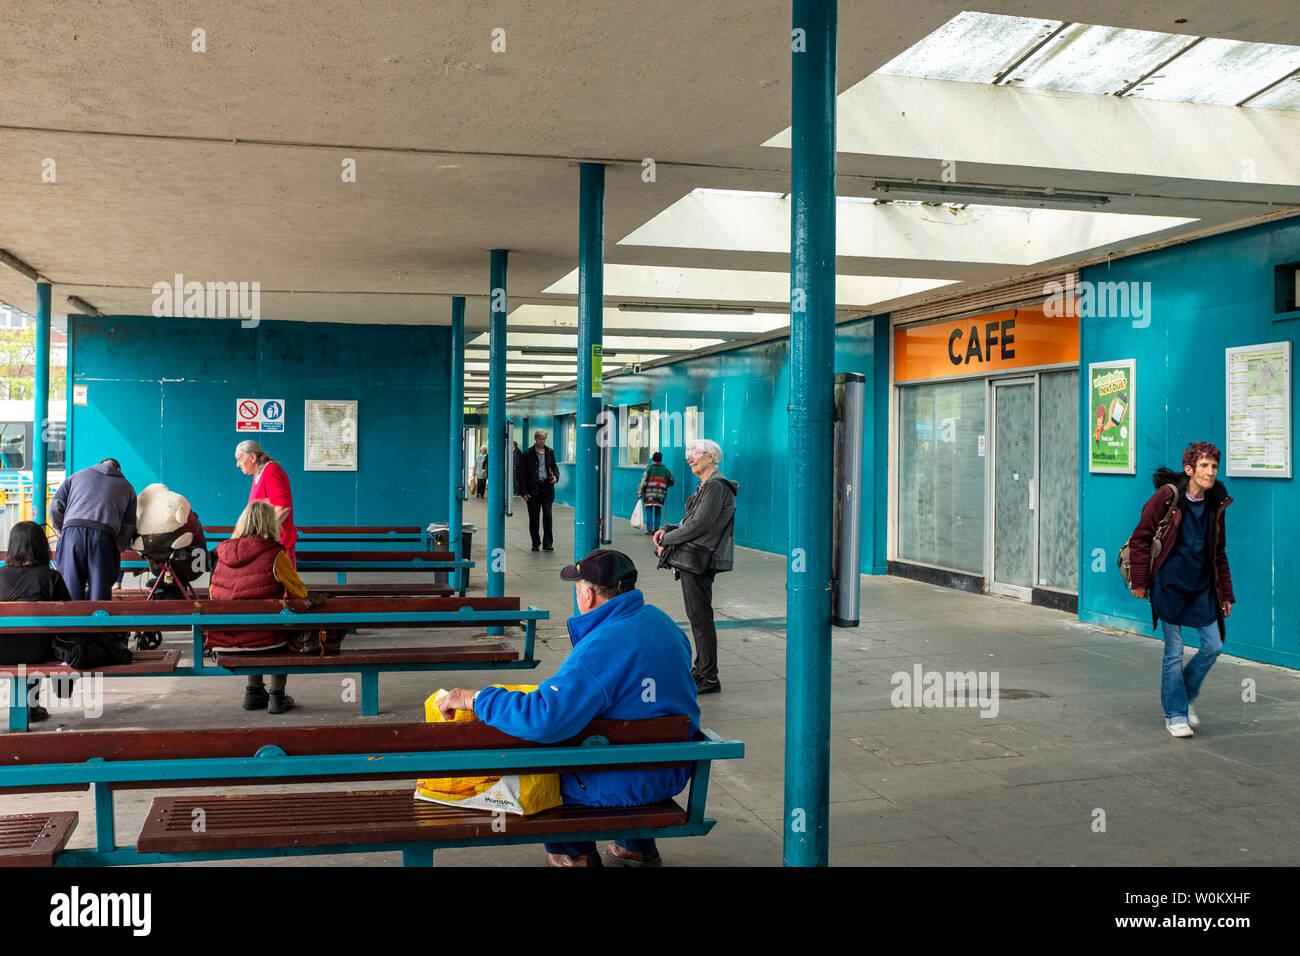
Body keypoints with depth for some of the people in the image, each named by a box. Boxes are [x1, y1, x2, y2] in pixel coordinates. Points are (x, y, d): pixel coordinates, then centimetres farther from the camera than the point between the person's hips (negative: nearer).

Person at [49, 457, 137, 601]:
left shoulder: (76, 476, 27)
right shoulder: (127, 487, 25)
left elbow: (55, 507, 16)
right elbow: (129, 527, 16)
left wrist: (62, 532, 28)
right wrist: (115, 550, 24)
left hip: (72, 533, 0)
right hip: (104, 537, 0)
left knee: (70, 591, 1)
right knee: (100, 593, 1)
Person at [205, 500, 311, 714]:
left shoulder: (223, 552, 3)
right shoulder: (275, 554, -11)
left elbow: (213, 593, 15)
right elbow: (300, 594, 0)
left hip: (223, 639, 5)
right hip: (262, 639, -5)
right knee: (287, 633, 27)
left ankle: (253, 692, 36)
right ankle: (277, 696, 25)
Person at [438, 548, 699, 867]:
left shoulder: (600, 649, -30)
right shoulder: (660, 620, -1)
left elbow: (542, 718, -38)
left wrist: (476, 699, -25)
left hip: (626, 786, -8)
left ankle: (576, 853, 28)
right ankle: (639, 847, 39)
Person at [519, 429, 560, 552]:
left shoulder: (550, 452, 9)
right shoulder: (528, 454, -1)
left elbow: (554, 467, 19)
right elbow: (522, 473, -1)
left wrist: (555, 476, -4)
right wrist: (524, 492, -6)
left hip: (547, 487, 1)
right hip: (533, 489, -1)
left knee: (547, 515, -7)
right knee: (534, 517, 4)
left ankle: (547, 544, -3)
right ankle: (535, 544, 16)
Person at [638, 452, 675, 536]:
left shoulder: (650, 468, -3)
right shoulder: (665, 469, 8)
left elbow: (644, 481, -7)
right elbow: (671, 481, 14)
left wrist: (640, 493, -2)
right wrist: (665, 486, 34)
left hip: (649, 494, -3)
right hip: (661, 494, 3)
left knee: (649, 511, 2)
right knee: (658, 511, 11)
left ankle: (649, 529, -4)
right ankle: (656, 529, 10)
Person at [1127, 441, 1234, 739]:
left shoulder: (1216, 504, 6)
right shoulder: (1167, 497, -10)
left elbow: (1219, 553, 15)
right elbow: (1140, 539, -6)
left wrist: (1225, 593, 14)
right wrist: (1140, 582, -7)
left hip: (1202, 586, 5)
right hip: (1170, 585, -5)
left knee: (1214, 646, 1)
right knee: (1174, 652, 1)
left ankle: (1186, 695, 26)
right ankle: (1175, 714, 15)